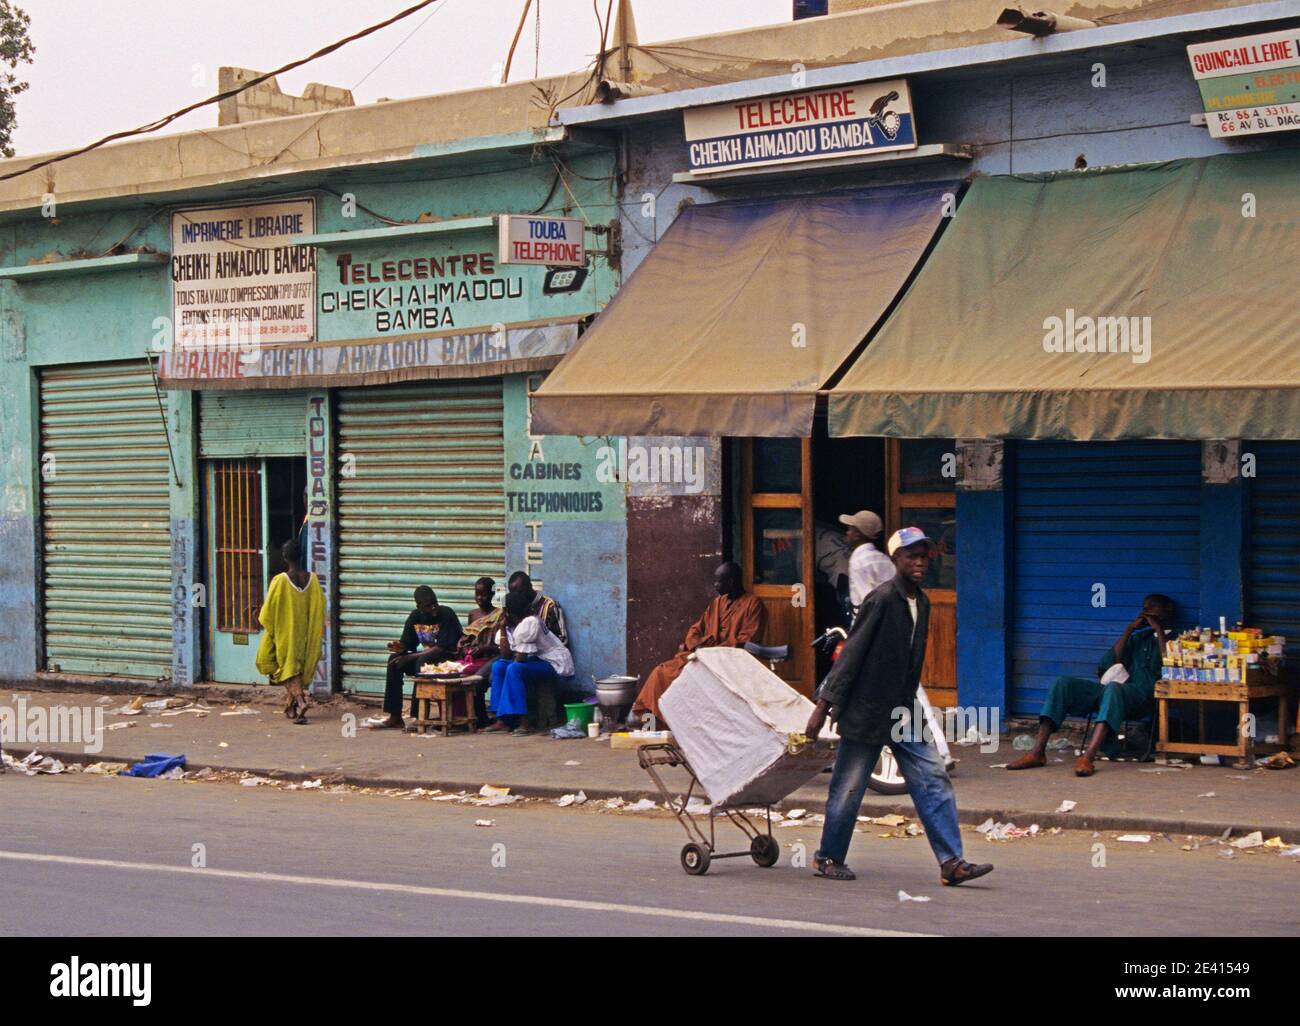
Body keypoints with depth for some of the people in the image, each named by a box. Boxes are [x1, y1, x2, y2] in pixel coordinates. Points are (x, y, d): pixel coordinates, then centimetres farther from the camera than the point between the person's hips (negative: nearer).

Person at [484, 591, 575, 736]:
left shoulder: (529, 622, -22)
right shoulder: (511, 624, 6)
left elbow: (520, 659, -22)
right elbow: (506, 655, -2)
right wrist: (502, 629, -5)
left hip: (556, 664, -10)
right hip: (538, 660, 10)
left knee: (514, 669, -28)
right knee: (498, 666, 2)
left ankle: (523, 722, -25)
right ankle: (502, 720, -7)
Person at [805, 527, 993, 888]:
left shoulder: (921, 603, 9)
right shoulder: (882, 599, -15)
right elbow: (852, 654, -16)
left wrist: (908, 703, 18)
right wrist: (823, 707, -16)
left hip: (903, 714, 8)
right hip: (866, 712, -7)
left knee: (934, 781, 0)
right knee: (848, 789, 3)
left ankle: (951, 863, -1)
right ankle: (829, 858, 20)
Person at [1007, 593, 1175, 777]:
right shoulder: (1139, 637, 32)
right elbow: (1111, 663, 16)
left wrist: (1158, 630, -2)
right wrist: (1129, 629, 14)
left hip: (1143, 695, -6)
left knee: (1113, 689, -41)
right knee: (1062, 683, -15)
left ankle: (1088, 756, -54)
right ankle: (1037, 752, -26)